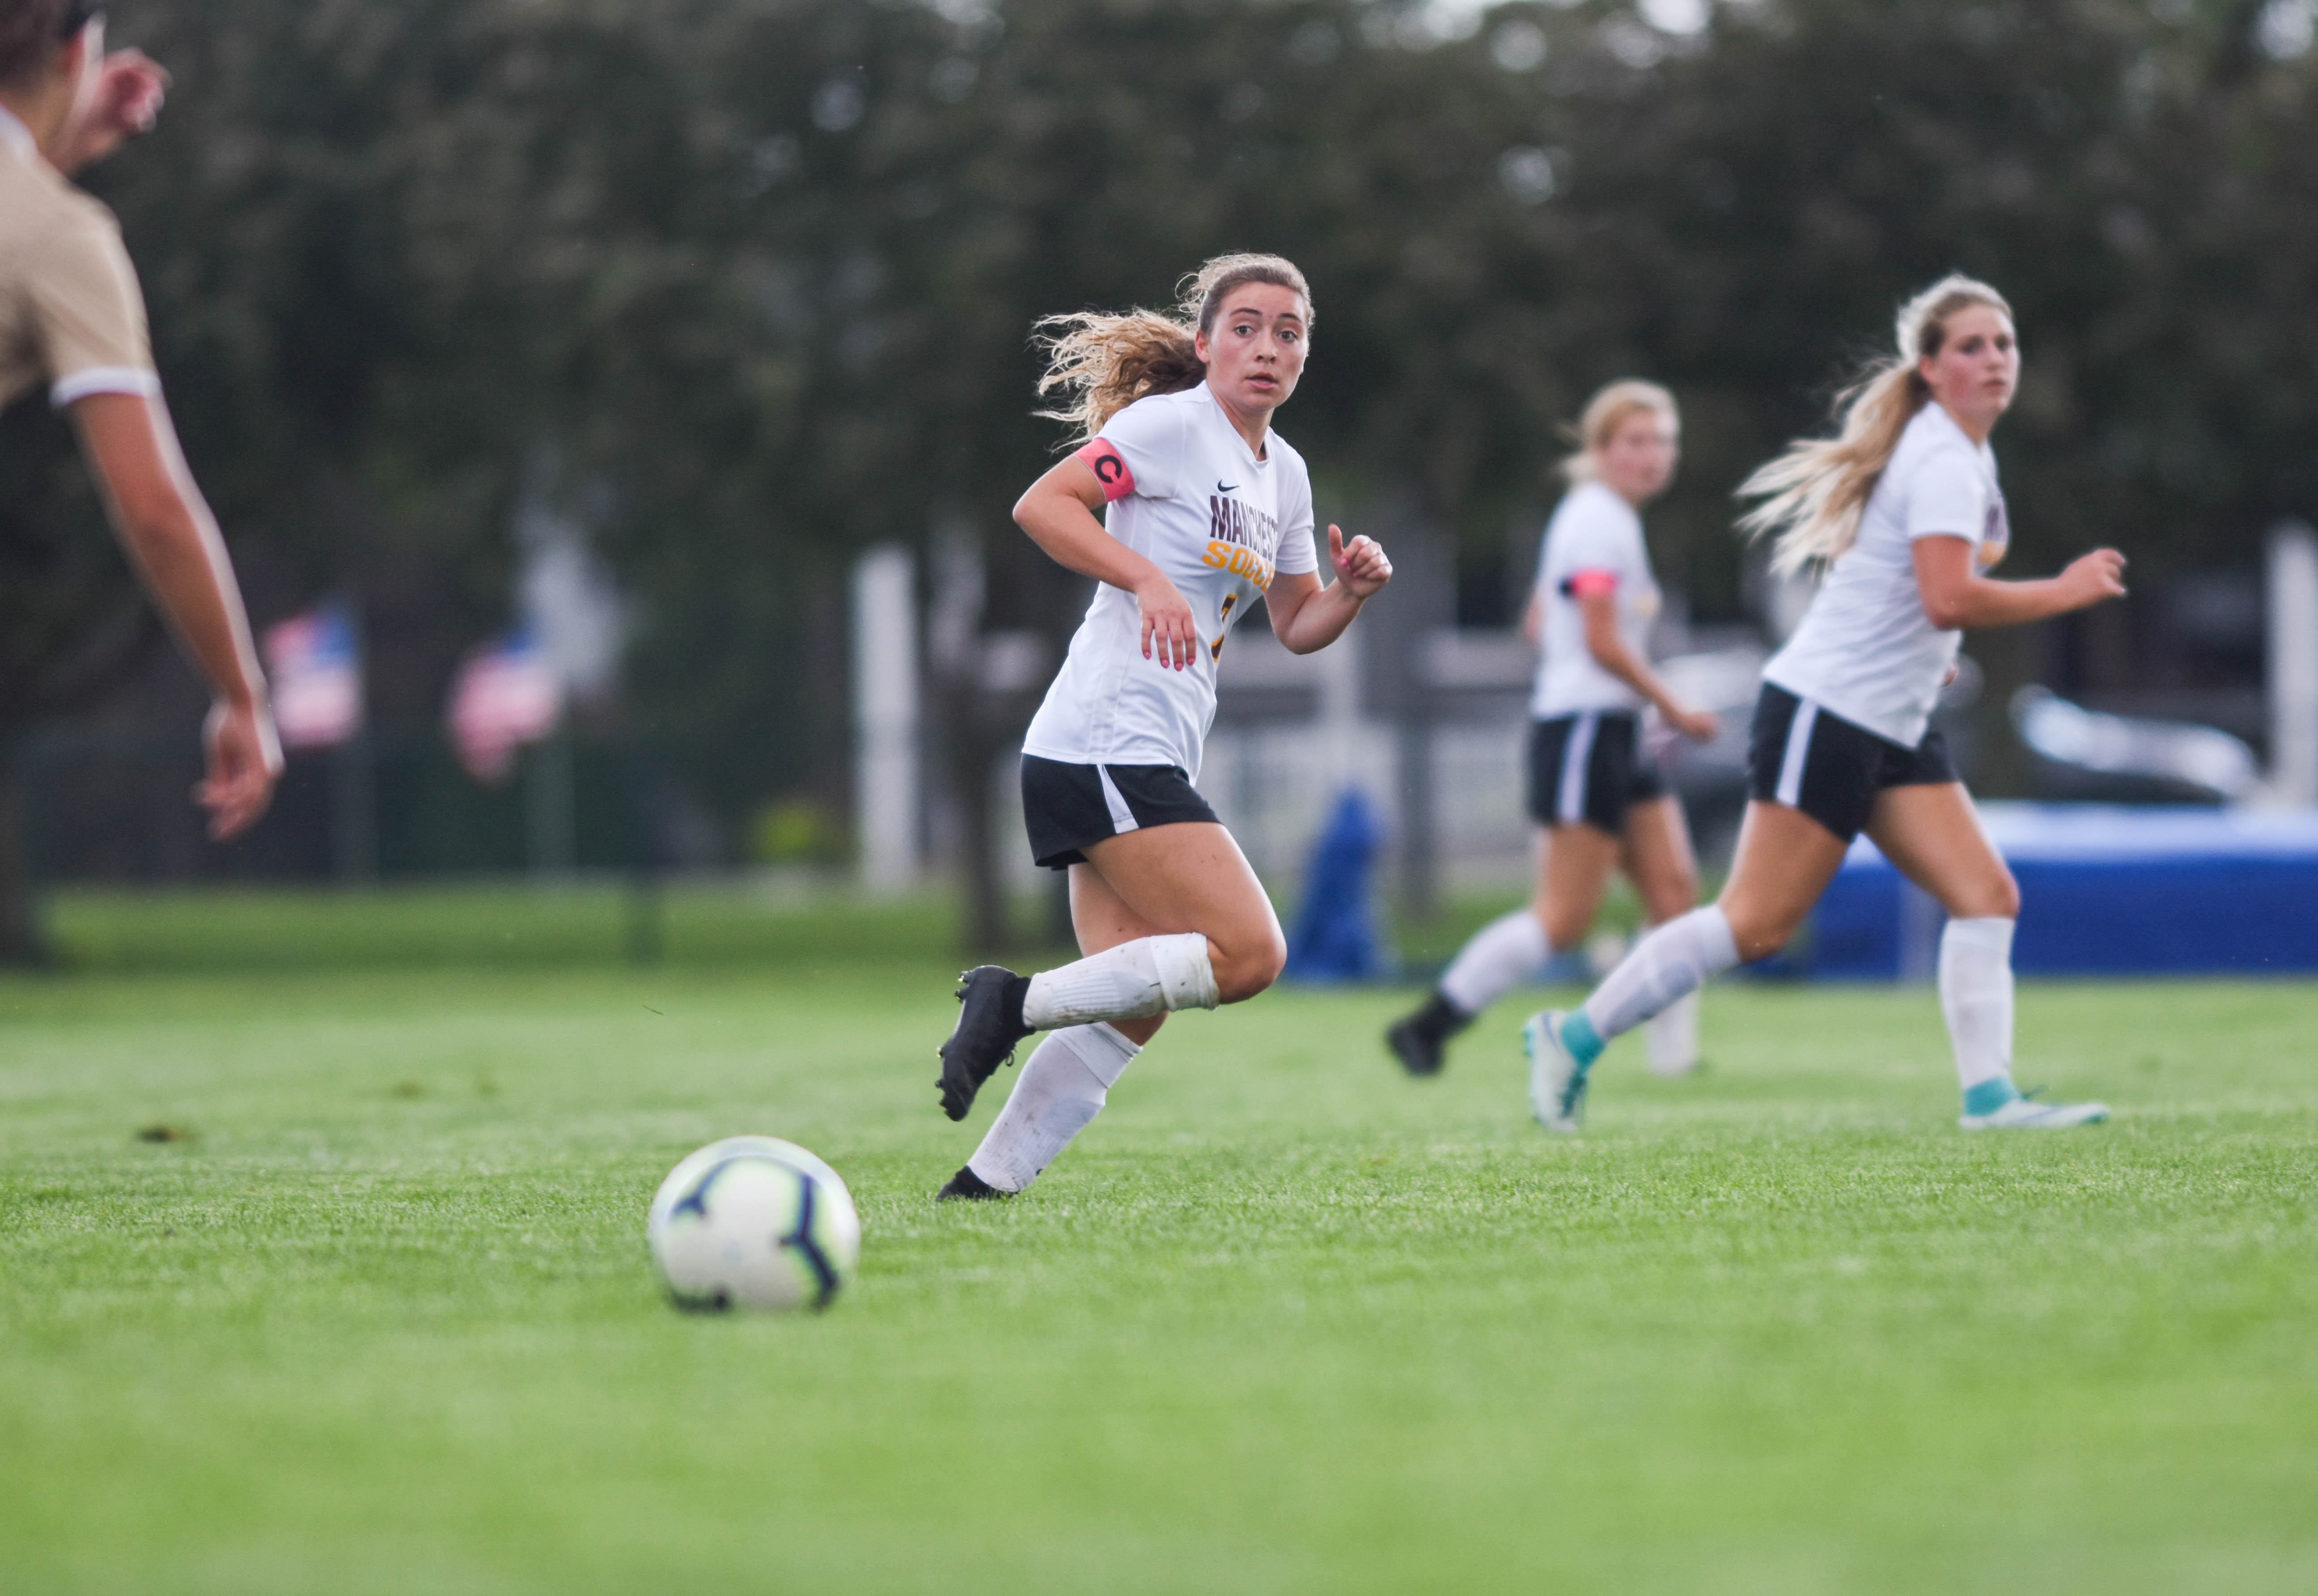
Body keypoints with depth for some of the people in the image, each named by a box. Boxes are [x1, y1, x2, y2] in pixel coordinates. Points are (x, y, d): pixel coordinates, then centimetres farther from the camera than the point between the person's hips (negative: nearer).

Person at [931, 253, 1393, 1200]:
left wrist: (1350, 592, 6)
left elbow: (1296, 625, 27)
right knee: (1249, 954, -16)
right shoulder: (1172, 424, -7)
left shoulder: (1283, 473, 19)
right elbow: (1042, 505, -15)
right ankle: (1018, 1002, -10)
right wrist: (1148, 579, -25)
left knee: (1131, 1008, 6)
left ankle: (986, 1185, 7)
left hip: (1145, 764, 9)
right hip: (1108, 745, -9)